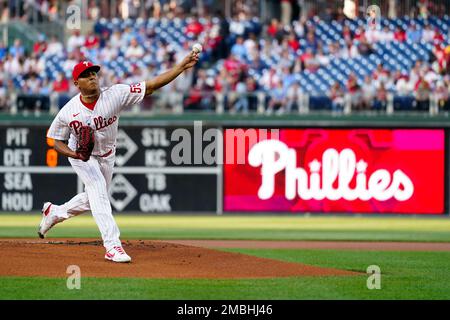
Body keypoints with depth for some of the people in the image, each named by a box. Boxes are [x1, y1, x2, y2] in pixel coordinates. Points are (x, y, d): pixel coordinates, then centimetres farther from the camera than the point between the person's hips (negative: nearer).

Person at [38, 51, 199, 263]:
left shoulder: (115, 95, -26)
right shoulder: (68, 113, -25)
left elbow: (152, 86, -33)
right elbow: (58, 142, -11)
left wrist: (182, 66, -44)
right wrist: (73, 154, -33)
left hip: (106, 156, 4)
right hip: (80, 155, -4)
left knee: (93, 200, 18)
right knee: (98, 189, -24)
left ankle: (54, 212, 45)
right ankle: (112, 246, -28)